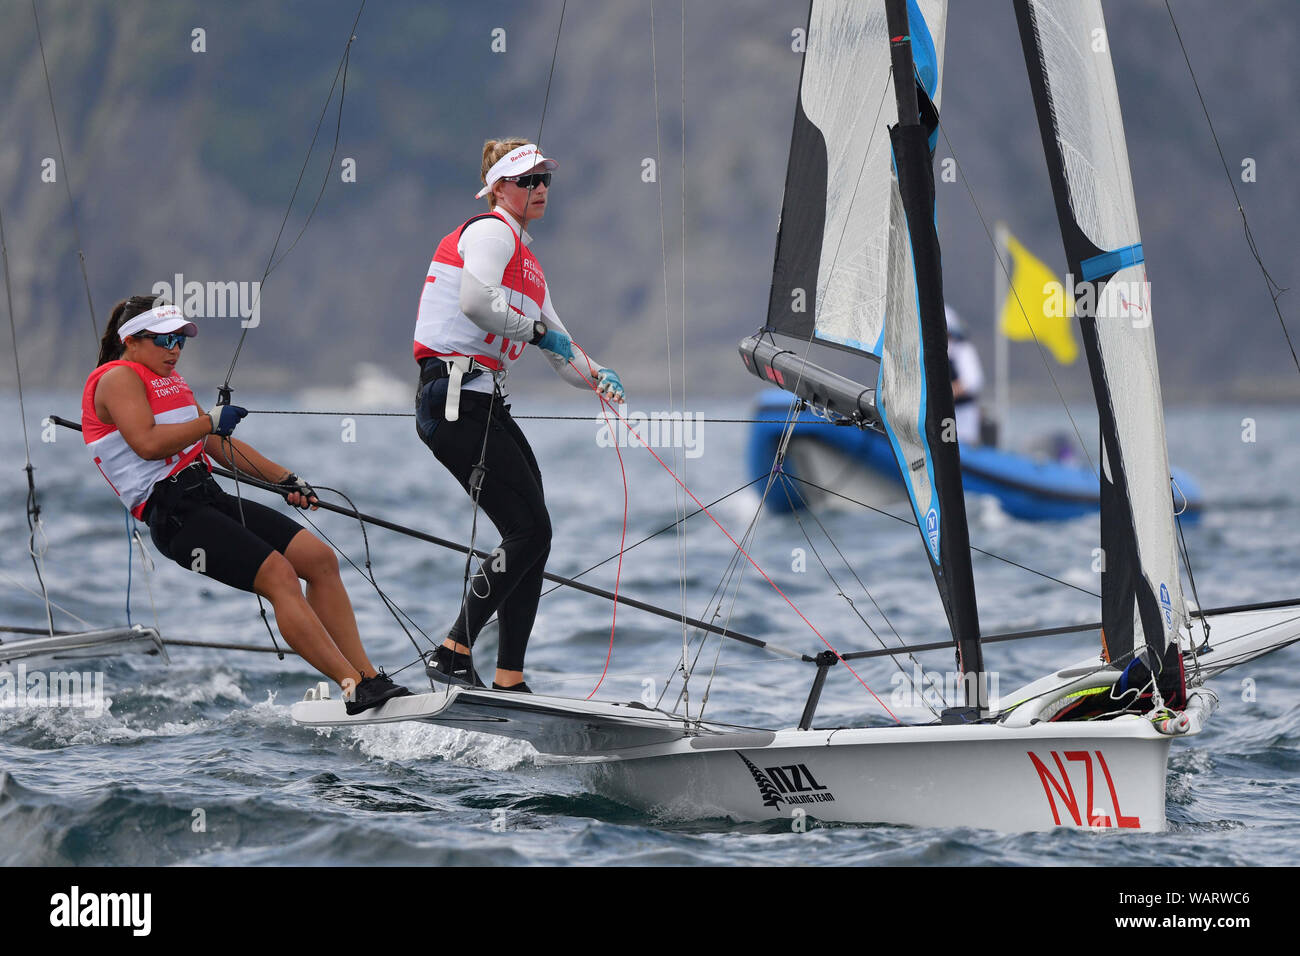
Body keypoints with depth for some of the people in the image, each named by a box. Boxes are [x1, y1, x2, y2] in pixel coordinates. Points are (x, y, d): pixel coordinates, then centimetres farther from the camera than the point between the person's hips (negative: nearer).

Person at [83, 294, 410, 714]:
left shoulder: (170, 381, 28)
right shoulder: (118, 378, -2)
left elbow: (219, 444, 30)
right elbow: (147, 444, -19)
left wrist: (284, 478, 23)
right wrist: (210, 421, -11)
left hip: (209, 497, 10)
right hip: (173, 513, -10)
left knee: (320, 558, -3)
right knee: (278, 575, -22)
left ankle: (368, 676, -8)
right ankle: (358, 688, -27)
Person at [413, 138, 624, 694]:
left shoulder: (527, 261, 25)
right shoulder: (490, 232, -5)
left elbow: (559, 350, 26)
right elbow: (475, 300, -26)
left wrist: (596, 377, 7)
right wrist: (534, 328, -13)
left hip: (484, 403, 10)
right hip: (455, 397, -10)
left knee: (531, 536, 6)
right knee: (529, 532, -12)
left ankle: (510, 680, 9)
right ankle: (452, 655, -8)